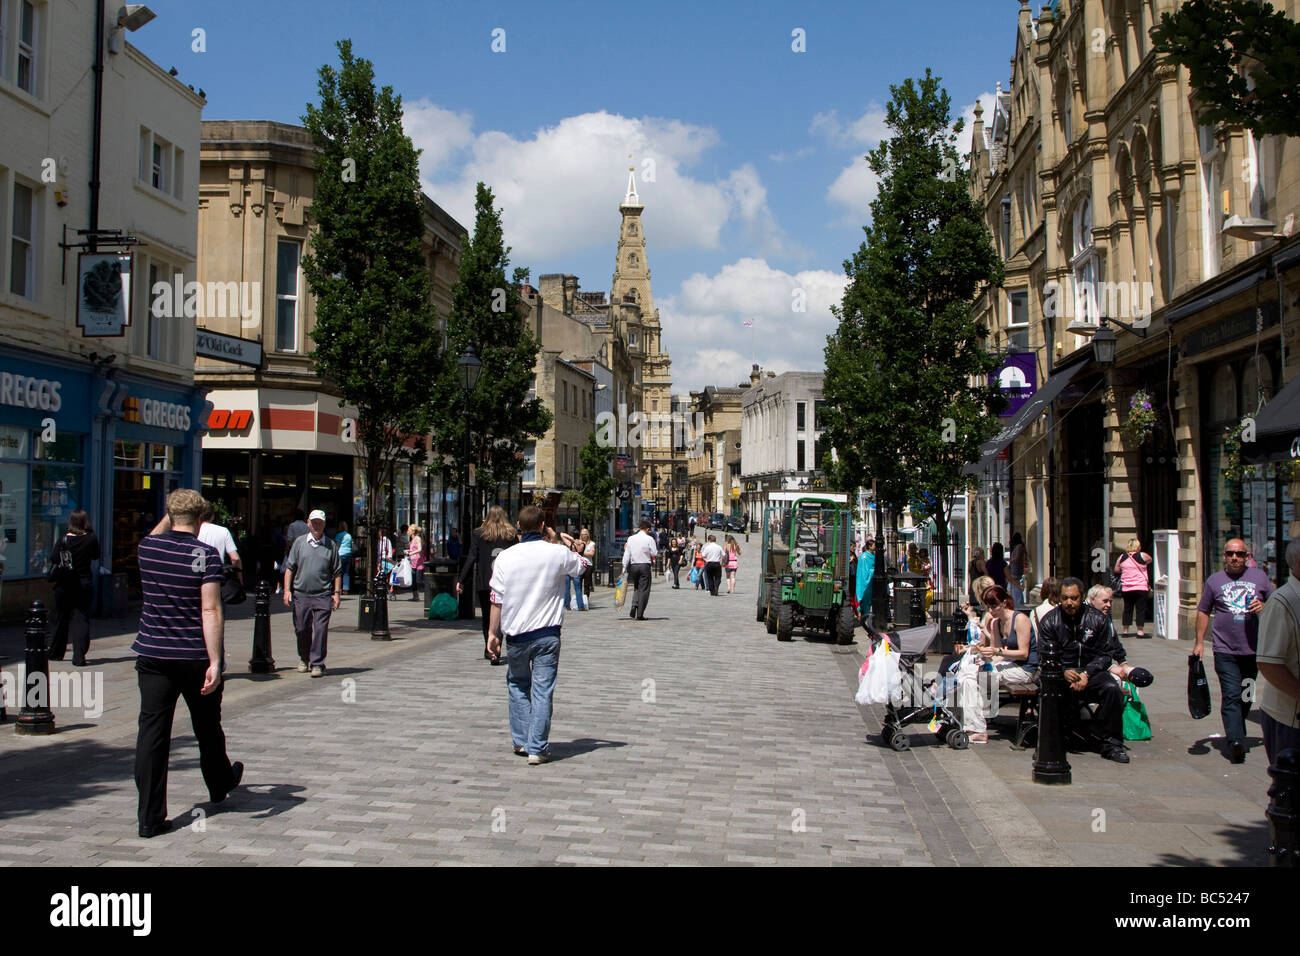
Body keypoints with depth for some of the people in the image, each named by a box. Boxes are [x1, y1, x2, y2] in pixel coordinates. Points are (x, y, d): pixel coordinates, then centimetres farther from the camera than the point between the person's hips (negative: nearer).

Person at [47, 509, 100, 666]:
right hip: (83, 584, -2)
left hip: (63, 585, 2)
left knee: (61, 618, 16)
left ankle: (56, 653, 30)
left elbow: (54, 560, -1)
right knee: (81, 619, 0)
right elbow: (95, 556, 7)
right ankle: (79, 656, -10)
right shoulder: (91, 539, -8)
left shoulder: (63, 539, -4)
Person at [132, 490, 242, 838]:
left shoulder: (147, 548, 0)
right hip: (195, 657, -3)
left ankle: (150, 817, -1)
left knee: (152, 731, 1)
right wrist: (215, 662, -20)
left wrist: (170, 513, 32)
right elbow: (210, 610, -19)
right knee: (208, 728, 18)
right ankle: (220, 784, 41)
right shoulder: (206, 555, -13)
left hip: (152, 655, 3)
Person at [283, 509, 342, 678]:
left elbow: (337, 572, 10)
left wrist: (337, 593, 3)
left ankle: (317, 664, -1)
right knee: (302, 629, 8)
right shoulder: (299, 542, 7)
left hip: (323, 596, -1)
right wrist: (287, 590, -1)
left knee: (320, 630, -7)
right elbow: (290, 567, 7)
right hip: (301, 595, 1)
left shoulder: (331, 545, 7)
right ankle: (304, 659, 30)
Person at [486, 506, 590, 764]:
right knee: (543, 690, 2)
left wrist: (493, 633, 6)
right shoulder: (557, 554, -6)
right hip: (547, 634, -1)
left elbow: (497, 599, -2)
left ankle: (520, 740, 22)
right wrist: (558, 541, 17)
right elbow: (581, 564, 16)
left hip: (516, 634, 1)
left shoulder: (505, 557, -4)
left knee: (517, 685, 20)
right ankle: (537, 748, 1)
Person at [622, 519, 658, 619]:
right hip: (645, 565, -4)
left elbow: (626, 554, 5)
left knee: (637, 588, 19)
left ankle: (634, 605, -5)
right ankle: (639, 614, -2)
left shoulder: (631, 538, 6)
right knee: (644, 589, 1)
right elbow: (654, 553, -8)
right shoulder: (649, 539, -6)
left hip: (633, 566, 4)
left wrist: (624, 568, 8)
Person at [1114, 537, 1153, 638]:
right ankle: (1140, 631, 0)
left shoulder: (1121, 557, 3)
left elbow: (1116, 571, 12)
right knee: (1140, 610, 2)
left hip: (1126, 588, 3)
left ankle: (1125, 630, 14)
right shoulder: (1143, 556, -6)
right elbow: (1150, 560, 14)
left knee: (1127, 609, 11)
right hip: (1141, 588, -3)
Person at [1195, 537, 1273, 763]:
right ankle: (1236, 742, -20)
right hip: (1225, 651, -2)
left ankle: (1237, 733, 31)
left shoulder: (1259, 577, 7)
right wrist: (1199, 641, 6)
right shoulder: (1214, 580, 6)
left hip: (1253, 650, 2)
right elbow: (1203, 611, 11)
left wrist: (1265, 607, -10)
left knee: (1246, 698, 14)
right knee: (1232, 696, -13)